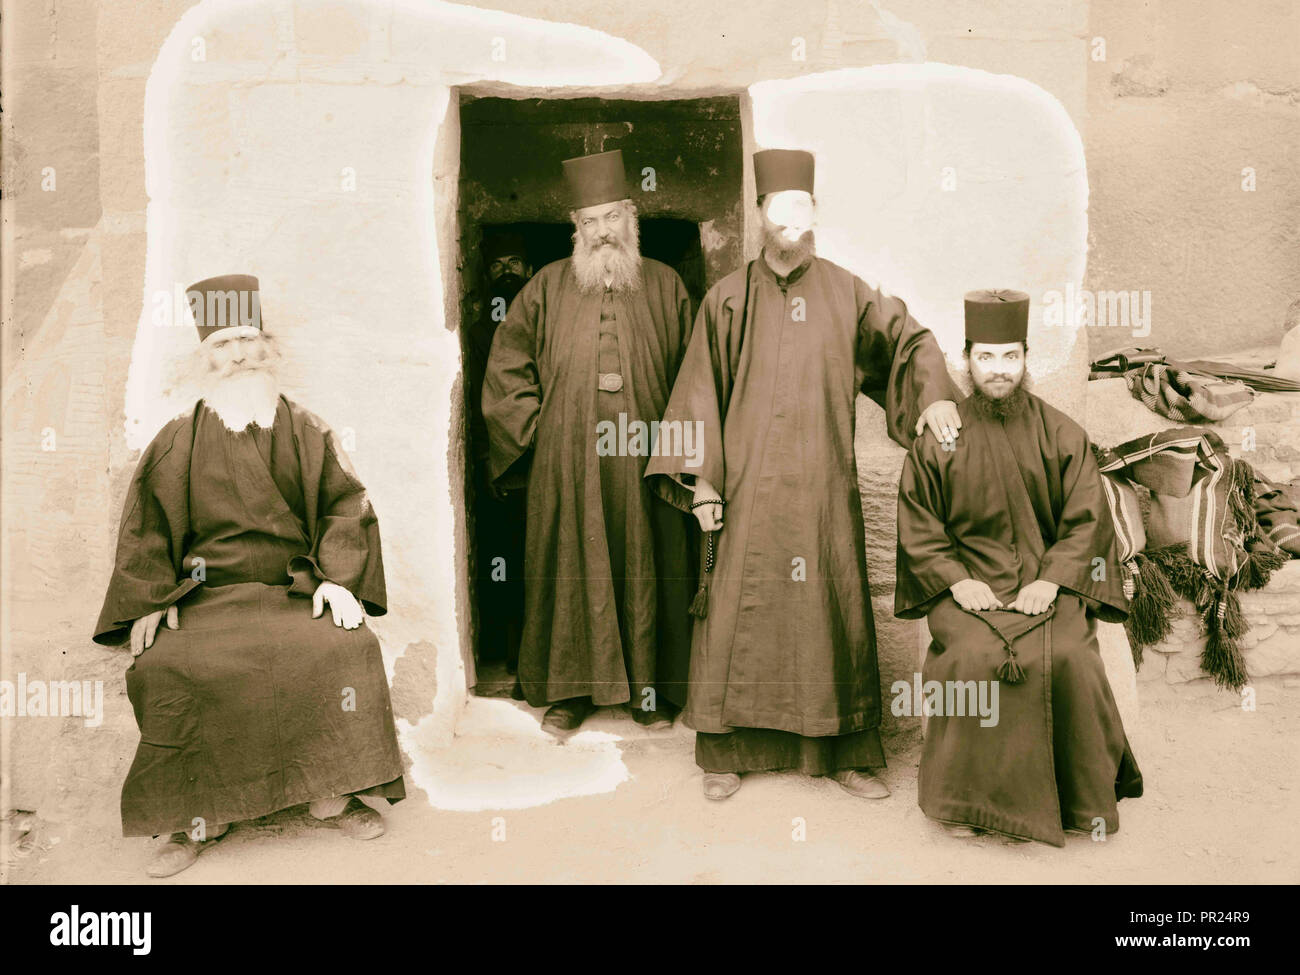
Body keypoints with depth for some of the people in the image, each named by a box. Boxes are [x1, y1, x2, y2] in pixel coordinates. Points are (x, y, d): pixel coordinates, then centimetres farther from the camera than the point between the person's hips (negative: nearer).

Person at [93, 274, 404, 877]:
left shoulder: (305, 434, 9)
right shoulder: (177, 443, 8)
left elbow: (345, 506, 5)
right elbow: (148, 526, 7)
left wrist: (338, 578, -9)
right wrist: (150, 601, -5)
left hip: (295, 593, 0)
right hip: (206, 598, 0)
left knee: (344, 648, -28)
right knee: (166, 668, -29)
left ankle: (334, 794, -12)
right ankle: (194, 816, -14)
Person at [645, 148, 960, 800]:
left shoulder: (846, 294, 5)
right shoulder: (728, 299, 4)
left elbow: (911, 339, 11)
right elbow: (701, 392, 3)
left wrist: (933, 395, -9)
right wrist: (701, 479, -3)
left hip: (822, 487, 1)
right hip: (747, 486, -1)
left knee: (835, 615, 5)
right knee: (738, 613, 2)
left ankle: (848, 753, 17)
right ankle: (728, 752, 15)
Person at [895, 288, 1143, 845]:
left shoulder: (1061, 435, 7)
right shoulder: (937, 438, 6)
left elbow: (1087, 520, 3)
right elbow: (917, 527, 6)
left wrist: (1050, 581, -12)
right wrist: (956, 580, -10)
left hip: (1049, 580, 1)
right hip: (968, 584, 0)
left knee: (1067, 657, -27)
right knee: (977, 657, -30)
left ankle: (1084, 798, -5)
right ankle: (966, 798, -11)